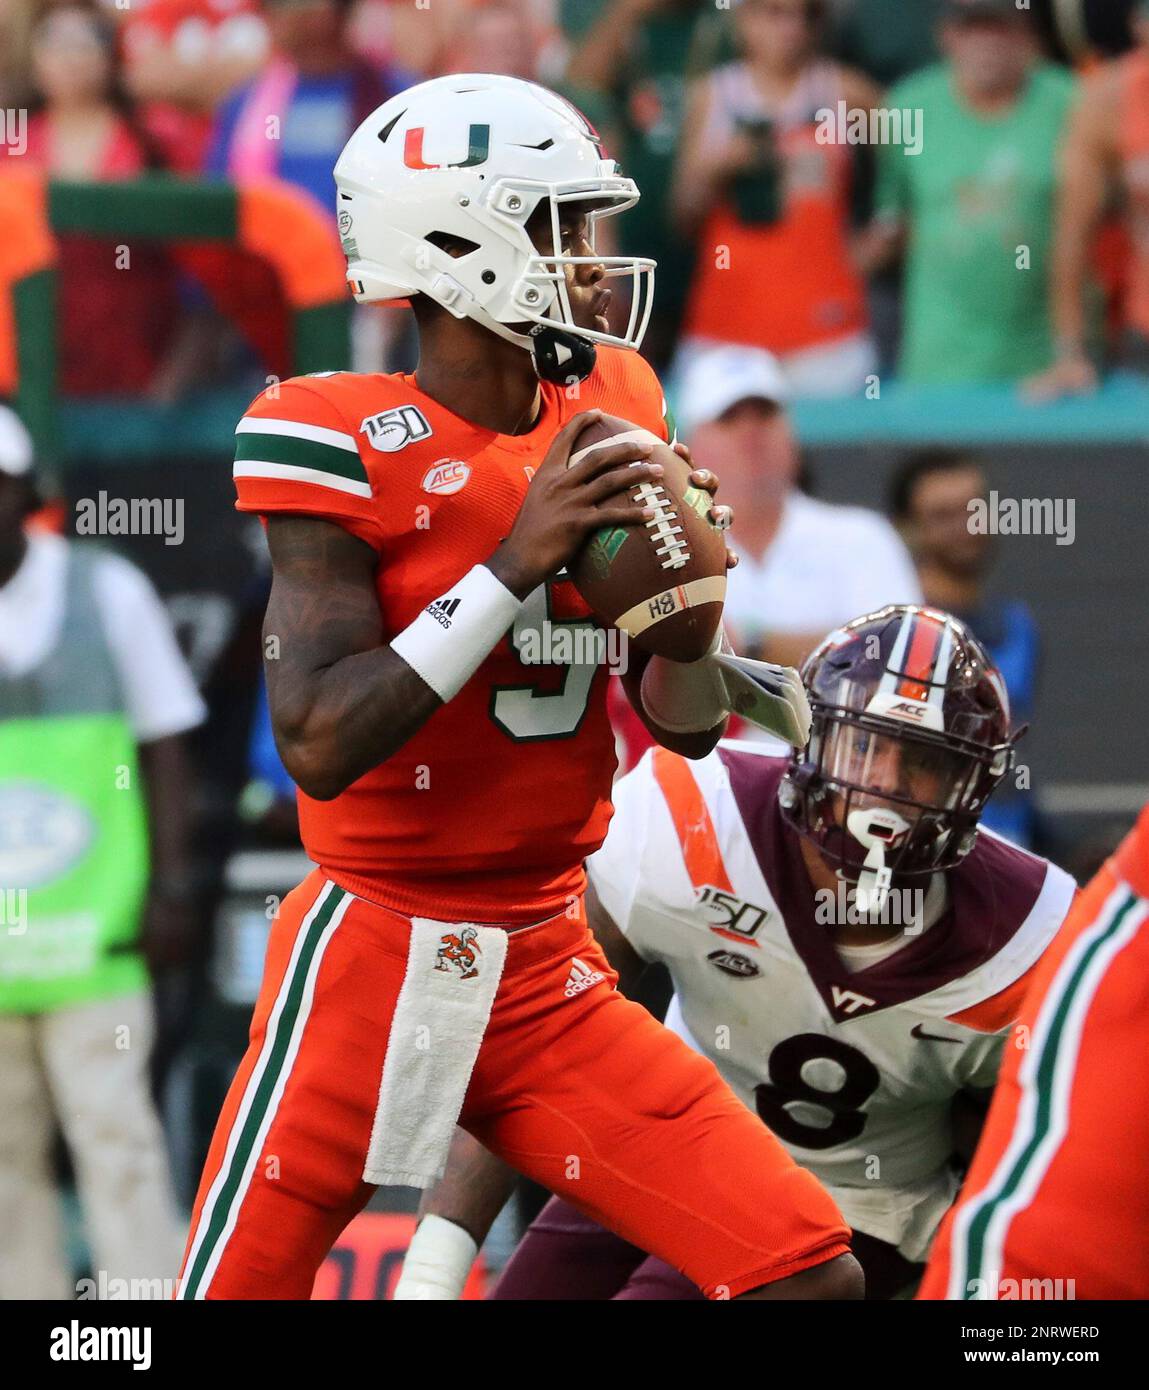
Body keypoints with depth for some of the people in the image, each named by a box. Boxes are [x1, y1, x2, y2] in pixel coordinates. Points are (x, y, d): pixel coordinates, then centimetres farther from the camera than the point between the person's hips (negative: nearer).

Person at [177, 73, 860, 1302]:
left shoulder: (606, 409, 7)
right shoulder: (346, 448, -12)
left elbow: (688, 727, 13)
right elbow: (320, 741, -21)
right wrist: (517, 563, -22)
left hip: (549, 971, 6)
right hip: (374, 962, -6)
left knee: (809, 1278, -5)